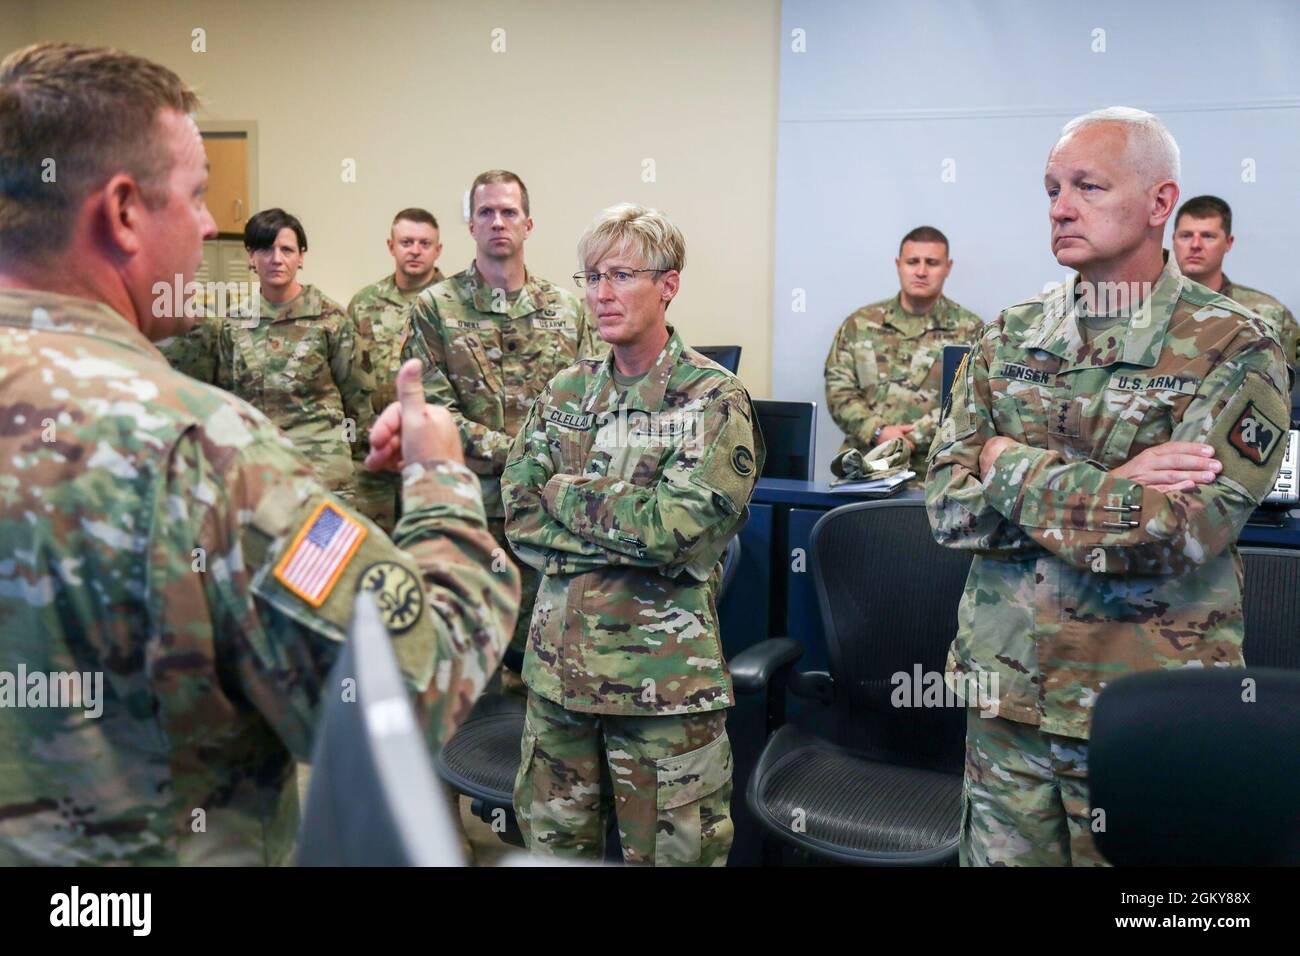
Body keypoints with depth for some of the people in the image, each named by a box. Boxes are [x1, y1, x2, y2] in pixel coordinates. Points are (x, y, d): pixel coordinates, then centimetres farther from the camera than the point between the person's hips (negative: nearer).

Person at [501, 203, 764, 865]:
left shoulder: (714, 399, -8)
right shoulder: (565, 392, 8)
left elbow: (677, 527, -20)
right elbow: (519, 518, 1)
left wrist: (566, 493, -9)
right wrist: (631, 531, -11)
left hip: (665, 676, -5)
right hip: (559, 661, 5)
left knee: (672, 850, 8)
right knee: (553, 841, 18)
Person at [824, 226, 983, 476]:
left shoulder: (970, 330, 8)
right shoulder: (859, 324, 14)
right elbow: (839, 389, 8)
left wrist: (916, 437, -13)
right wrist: (877, 432, -7)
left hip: (933, 467, -2)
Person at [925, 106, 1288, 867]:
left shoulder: (1234, 349, -9)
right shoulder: (1009, 339, 4)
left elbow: (1170, 537, -20)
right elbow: (948, 506, -5)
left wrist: (1015, 468, -11)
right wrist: (1107, 489, -16)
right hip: (1004, 695, 4)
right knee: (999, 854, 16)